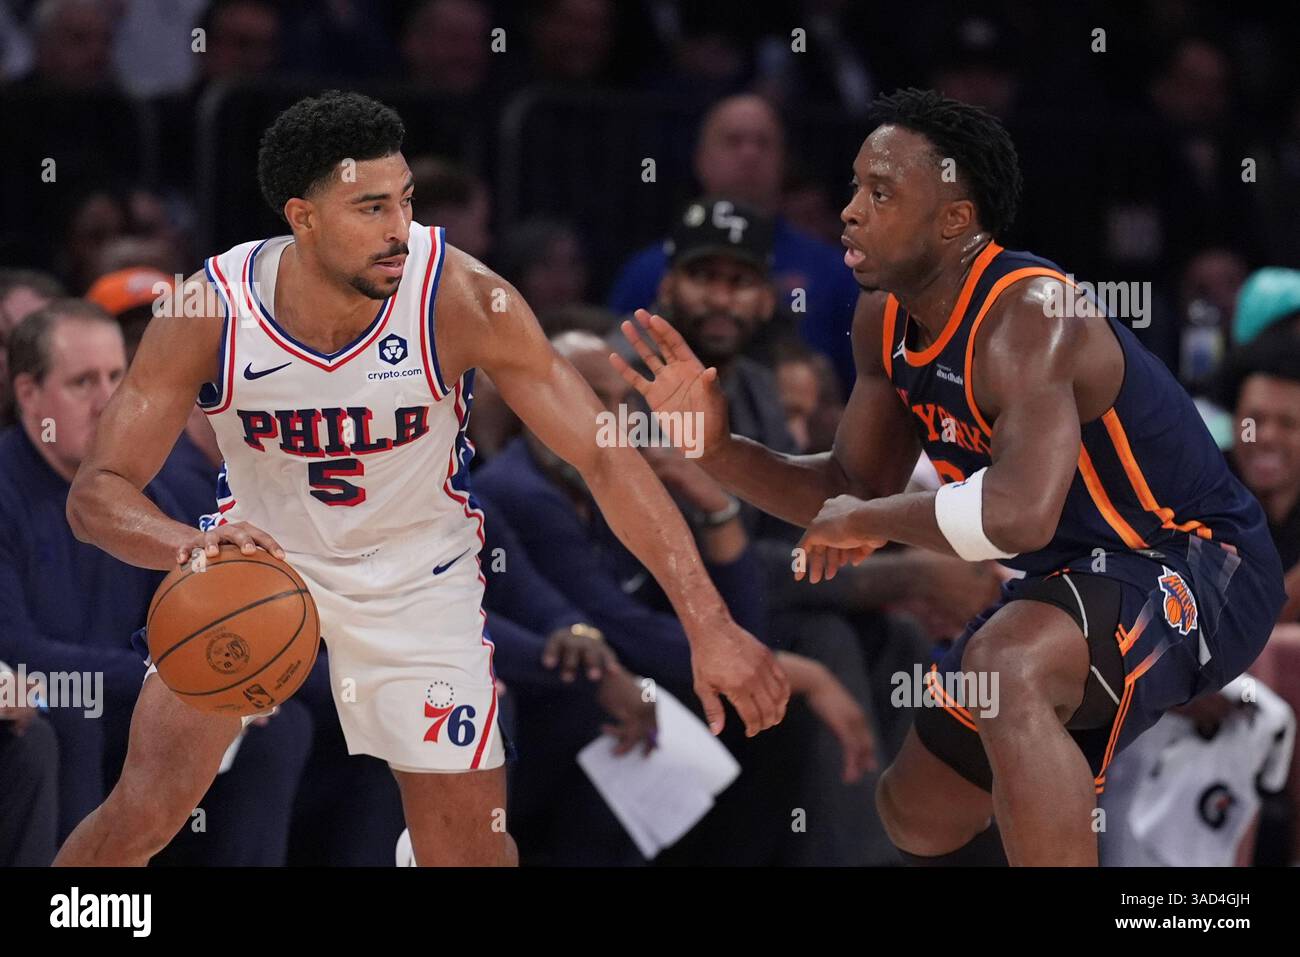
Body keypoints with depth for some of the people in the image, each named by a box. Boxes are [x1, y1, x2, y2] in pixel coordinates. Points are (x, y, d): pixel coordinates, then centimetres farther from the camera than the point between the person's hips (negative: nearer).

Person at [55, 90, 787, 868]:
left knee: (472, 847, -3)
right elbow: (98, 492, -24)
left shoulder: (462, 299, -28)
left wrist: (709, 624, -32)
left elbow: (604, 456, -25)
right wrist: (188, 544, -48)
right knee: (145, 810, -10)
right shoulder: (212, 311, -26)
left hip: (419, 573, 0)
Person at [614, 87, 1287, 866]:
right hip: (1079, 573, 10)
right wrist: (719, 448, -8)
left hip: (1200, 570, -10)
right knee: (917, 816, 18)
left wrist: (868, 520, -28)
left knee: (1006, 665, -39)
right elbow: (855, 490, 9)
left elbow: (1018, 516, -44)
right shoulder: (886, 321, -2)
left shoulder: (1027, 318, -29)